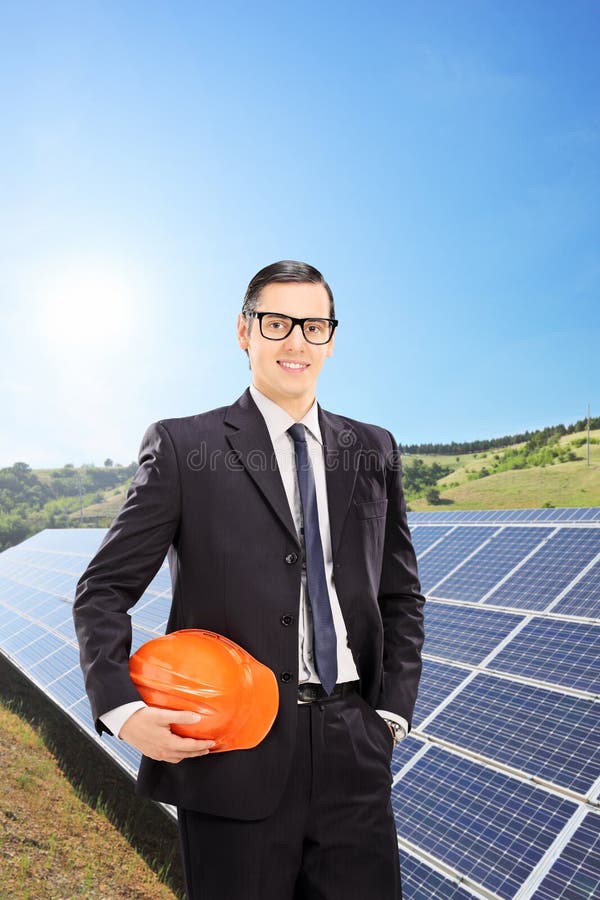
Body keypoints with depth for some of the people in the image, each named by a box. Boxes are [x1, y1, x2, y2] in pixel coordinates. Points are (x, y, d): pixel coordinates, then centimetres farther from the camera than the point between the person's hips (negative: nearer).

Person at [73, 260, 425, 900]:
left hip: (353, 750, 3)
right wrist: (122, 708, -14)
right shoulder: (181, 445, -2)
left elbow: (400, 595, 13)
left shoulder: (373, 452, 8)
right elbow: (103, 590, -1)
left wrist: (393, 710, 3)